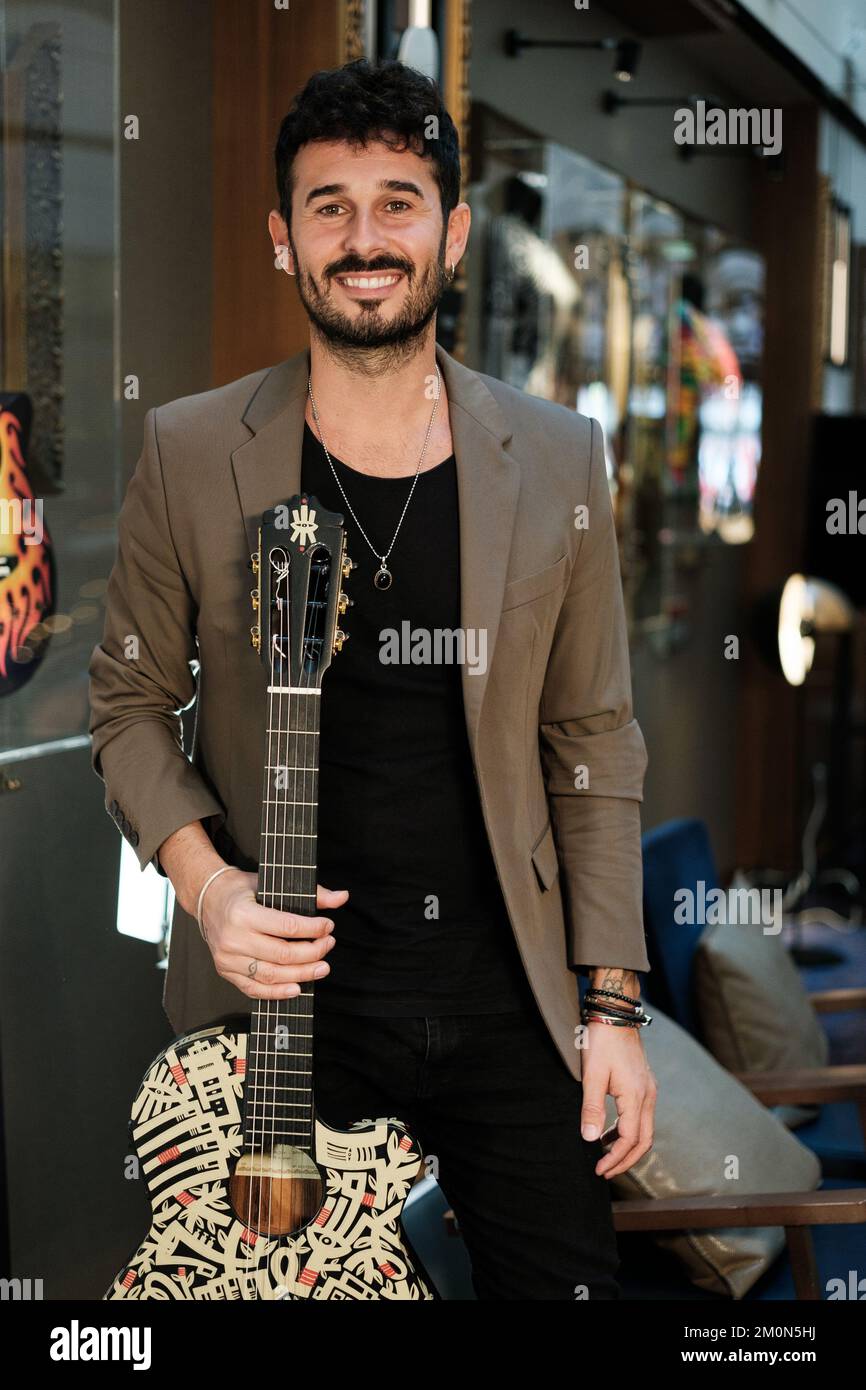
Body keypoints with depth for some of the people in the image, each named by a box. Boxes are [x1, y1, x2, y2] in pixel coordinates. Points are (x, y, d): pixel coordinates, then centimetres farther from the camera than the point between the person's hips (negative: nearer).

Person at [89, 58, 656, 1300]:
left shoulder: (556, 463, -1)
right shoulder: (190, 454, -4)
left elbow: (594, 742, 3)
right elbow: (131, 701, 4)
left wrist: (613, 1001, 0)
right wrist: (206, 882, -13)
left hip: (508, 994, 1)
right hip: (281, 980, -1)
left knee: (567, 1280, 8)